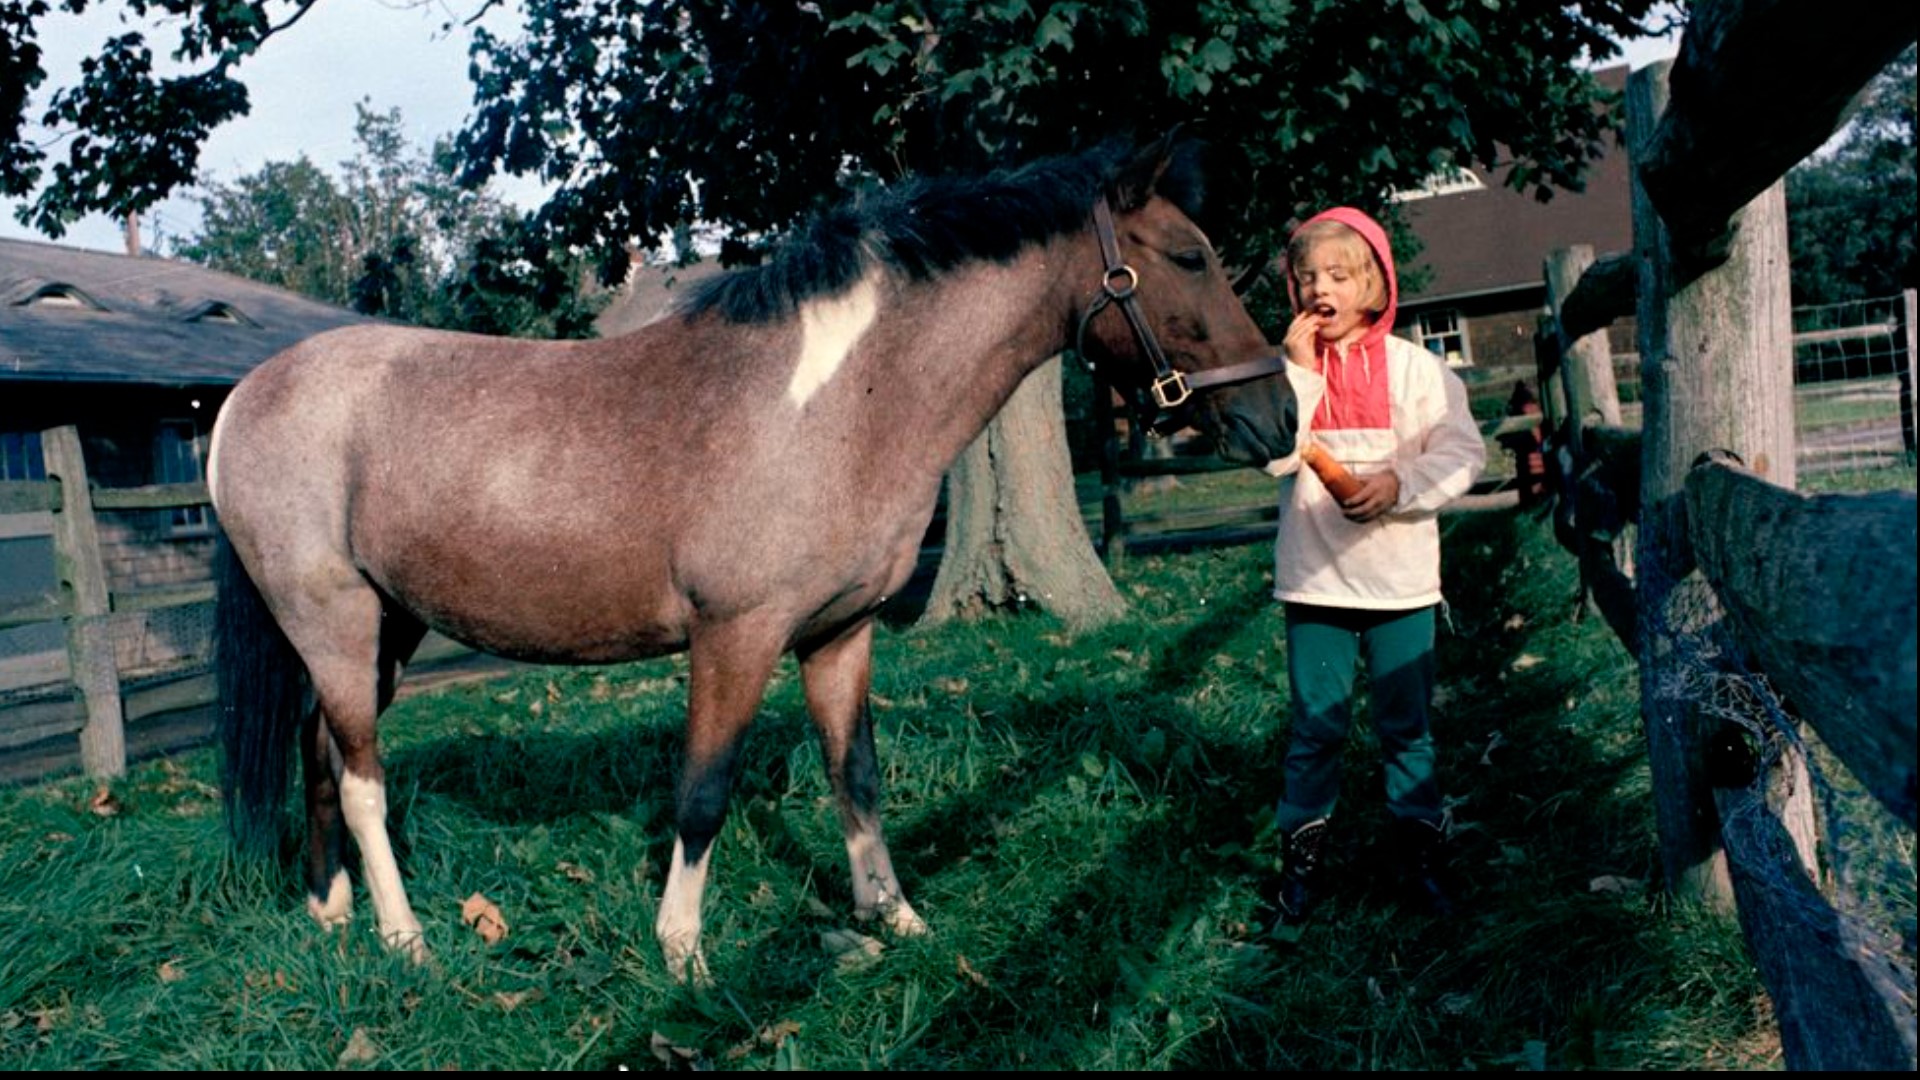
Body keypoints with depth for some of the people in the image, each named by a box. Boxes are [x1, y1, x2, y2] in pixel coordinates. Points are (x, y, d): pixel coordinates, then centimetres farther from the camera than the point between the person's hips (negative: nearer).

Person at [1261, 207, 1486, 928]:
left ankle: (1419, 853, 23)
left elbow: (1461, 452, -5)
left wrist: (1399, 483, -20)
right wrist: (1300, 372, -14)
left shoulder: (1413, 366, 0)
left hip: (1400, 578, 0)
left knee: (1407, 727, 9)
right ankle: (1302, 854, 21)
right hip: (1314, 578, 0)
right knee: (1316, 727, 7)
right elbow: (1272, 453, -12)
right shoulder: (1288, 370, 3)